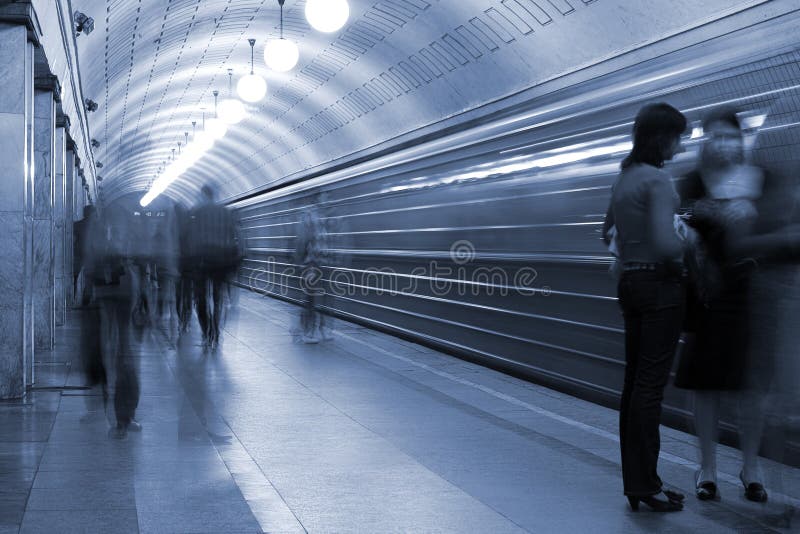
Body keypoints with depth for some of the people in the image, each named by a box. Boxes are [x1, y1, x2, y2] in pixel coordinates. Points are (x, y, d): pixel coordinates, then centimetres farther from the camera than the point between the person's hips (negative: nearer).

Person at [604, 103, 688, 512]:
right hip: (660, 283, -9)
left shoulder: (624, 178, 12)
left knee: (635, 382, 10)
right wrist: (690, 246, -5)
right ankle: (646, 486, -2)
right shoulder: (657, 179, -15)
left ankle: (635, 482, 16)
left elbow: (608, 232, 23)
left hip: (630, 283, 9)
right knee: (651, 383, -6)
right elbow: (665, 243, -23)